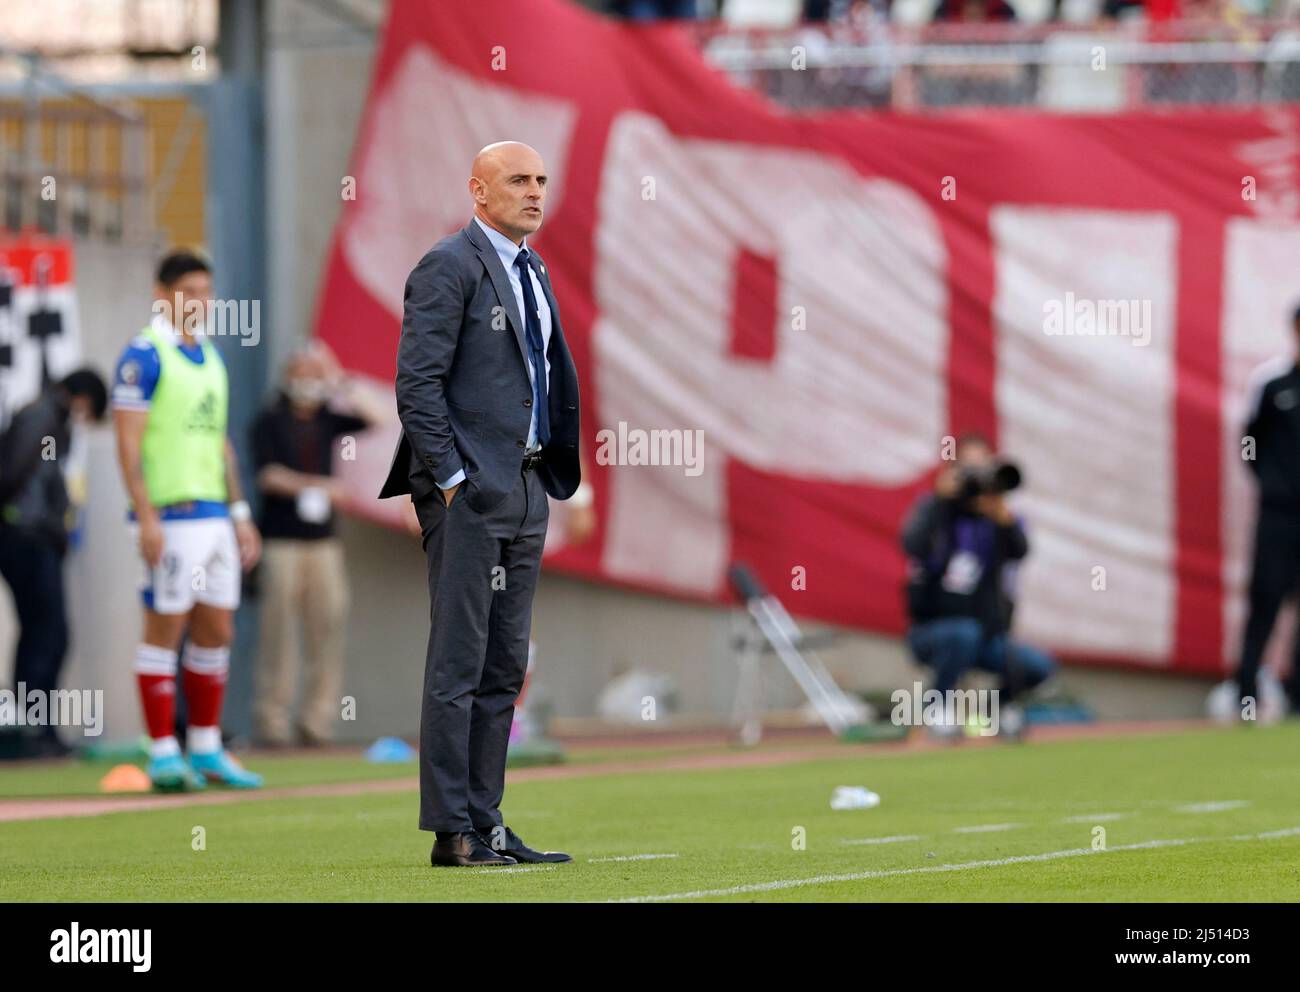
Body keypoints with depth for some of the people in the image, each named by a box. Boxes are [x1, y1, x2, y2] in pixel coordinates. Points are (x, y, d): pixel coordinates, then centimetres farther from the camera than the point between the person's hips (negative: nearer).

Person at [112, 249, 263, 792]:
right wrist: (146, 517, -20)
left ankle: (206, 751, 17)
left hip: (214, 516, 8)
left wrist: (240, 513, 18)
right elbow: (128, 442, -13)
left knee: (216, 632, 9)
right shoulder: (144, 355, -8)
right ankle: (163, 755, -2)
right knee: (165, 629, -5)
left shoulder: (210, 357, 17)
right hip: (169, 517, -8)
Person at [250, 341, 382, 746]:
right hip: (281, 541, -4)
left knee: (329, 624, -1)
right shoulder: (269, 423, 1)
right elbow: (268, 475, -8)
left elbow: (372, 418, 6)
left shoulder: (327, 419, 13)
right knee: (279, 629, -6)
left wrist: (340, 384, -1)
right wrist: (309, 486, -21)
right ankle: (272, 721, -3)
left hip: (322, 540, 4)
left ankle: (317, 721, 1)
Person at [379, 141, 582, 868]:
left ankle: (486, 821, 13)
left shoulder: (534, 273, 18)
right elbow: (417, 383, -14)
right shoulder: (450, 268, -9)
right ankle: (452, 832, -7)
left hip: (527, 489, 9)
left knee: (505, 668, 9)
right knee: (458, 664, -7)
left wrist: (551, 475, 15)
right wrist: (451, 480, -17)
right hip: (469, 492, -9)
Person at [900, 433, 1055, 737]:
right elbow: (914, 546, -24)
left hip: (988, 637, 3)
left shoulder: (999, 518, 3)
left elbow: (1019, 551, -19)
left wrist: (1002, 515, -36)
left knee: (1039, 666, -21)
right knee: (965, 632, -37)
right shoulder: (933, 509, -3)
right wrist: (942, 497, -24)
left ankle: (1003, 700, 12)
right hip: (931, 632, -3)